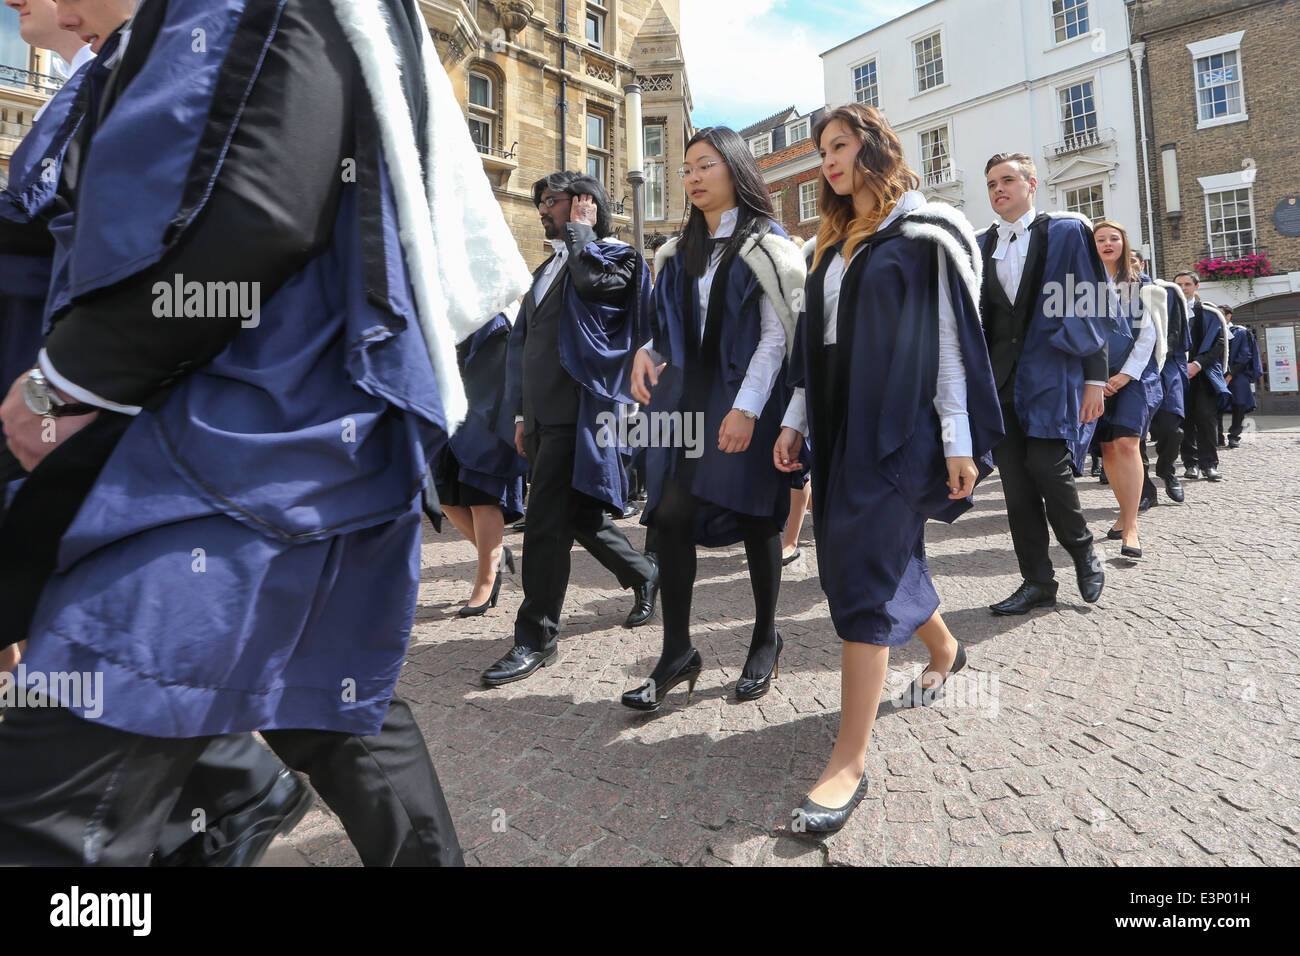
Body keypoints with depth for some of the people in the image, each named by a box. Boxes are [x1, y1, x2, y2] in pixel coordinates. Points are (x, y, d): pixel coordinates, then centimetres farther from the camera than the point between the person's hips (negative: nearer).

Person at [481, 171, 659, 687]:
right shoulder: (547, 269, 24)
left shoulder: (614, 255, 0)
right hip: (544, 417, 9)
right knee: (580, 516, 15)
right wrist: (523, 413, 20)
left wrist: (580, 227, -7)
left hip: (577, 416, -8)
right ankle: (644, 575, 35)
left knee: (546, 523, -8)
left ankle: (536, 637, 4)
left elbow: (592, 278, -26)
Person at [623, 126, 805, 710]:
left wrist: (746, 406, -18)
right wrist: (646, 352, -2)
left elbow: (776, 334, -7)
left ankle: (766, 640, 22)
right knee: (670, 514, -5)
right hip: (682, 394, 5)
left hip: (744, 398, -4)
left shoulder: (765, 246, 1)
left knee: (754, 517, 3)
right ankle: (677, 652, 5)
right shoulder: (679, 251, 17)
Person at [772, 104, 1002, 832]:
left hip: (898, 424, -7)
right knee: (885, 555, 13)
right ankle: (945, 650, 43)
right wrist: (797, 419, 10)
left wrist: (962, 439, -12)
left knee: (865, 572, -12)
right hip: (839, 422, 7)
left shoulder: (926, 232, -1)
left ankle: (850, 759, -5)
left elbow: (957, 334, -6)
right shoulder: (832, 244, 19)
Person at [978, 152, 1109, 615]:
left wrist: (1095, 378, -6)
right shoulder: (982, 247, 14)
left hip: (1051, 373, -4)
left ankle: (1083, 552, 15)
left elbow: (1089, 307, 0)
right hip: (1001, 379, 4)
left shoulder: (1066, 232, 4)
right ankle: (1037, 582, 12)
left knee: (1046, 466, -14)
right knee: (1015, 480, 2)